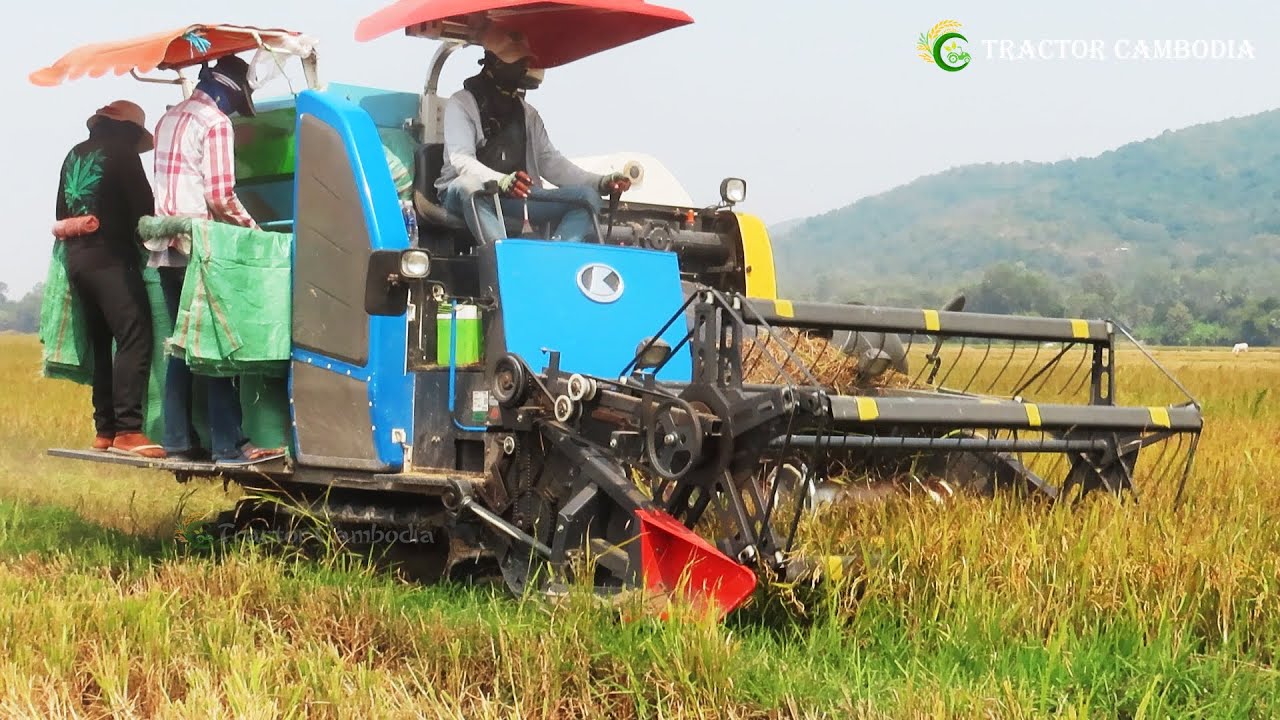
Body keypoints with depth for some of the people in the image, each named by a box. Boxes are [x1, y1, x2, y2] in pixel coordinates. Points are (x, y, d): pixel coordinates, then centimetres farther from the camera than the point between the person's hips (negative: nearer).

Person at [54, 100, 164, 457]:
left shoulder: (74, 156, 20)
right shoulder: (122, 153, -3)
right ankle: (127, 430, -24)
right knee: (134, 338, -14)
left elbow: (62, 212, 21)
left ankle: (105, 429, 11)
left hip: (77, 257, 9)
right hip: (110, 256, -9)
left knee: (101, 344, 13)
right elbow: (142, 206, -6)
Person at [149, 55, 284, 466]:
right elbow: (221, 197, -14)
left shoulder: (169, 119, 17)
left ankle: (179, 440, 10)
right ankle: (229, 445, -7)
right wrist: (251, 227, 2)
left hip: (166, 247, 8)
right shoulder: (215, 123, -9)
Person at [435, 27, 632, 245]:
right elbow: (461, 161, -13)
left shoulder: (528, 114, 22)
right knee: (469, 186, -41)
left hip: (517, 198, 5)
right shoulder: (462, 104, 2)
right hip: (465, 197, -5)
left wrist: (601, 182, 1)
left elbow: (550, 161, 17)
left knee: (587, 198, -14)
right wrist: (502, 181, -34)